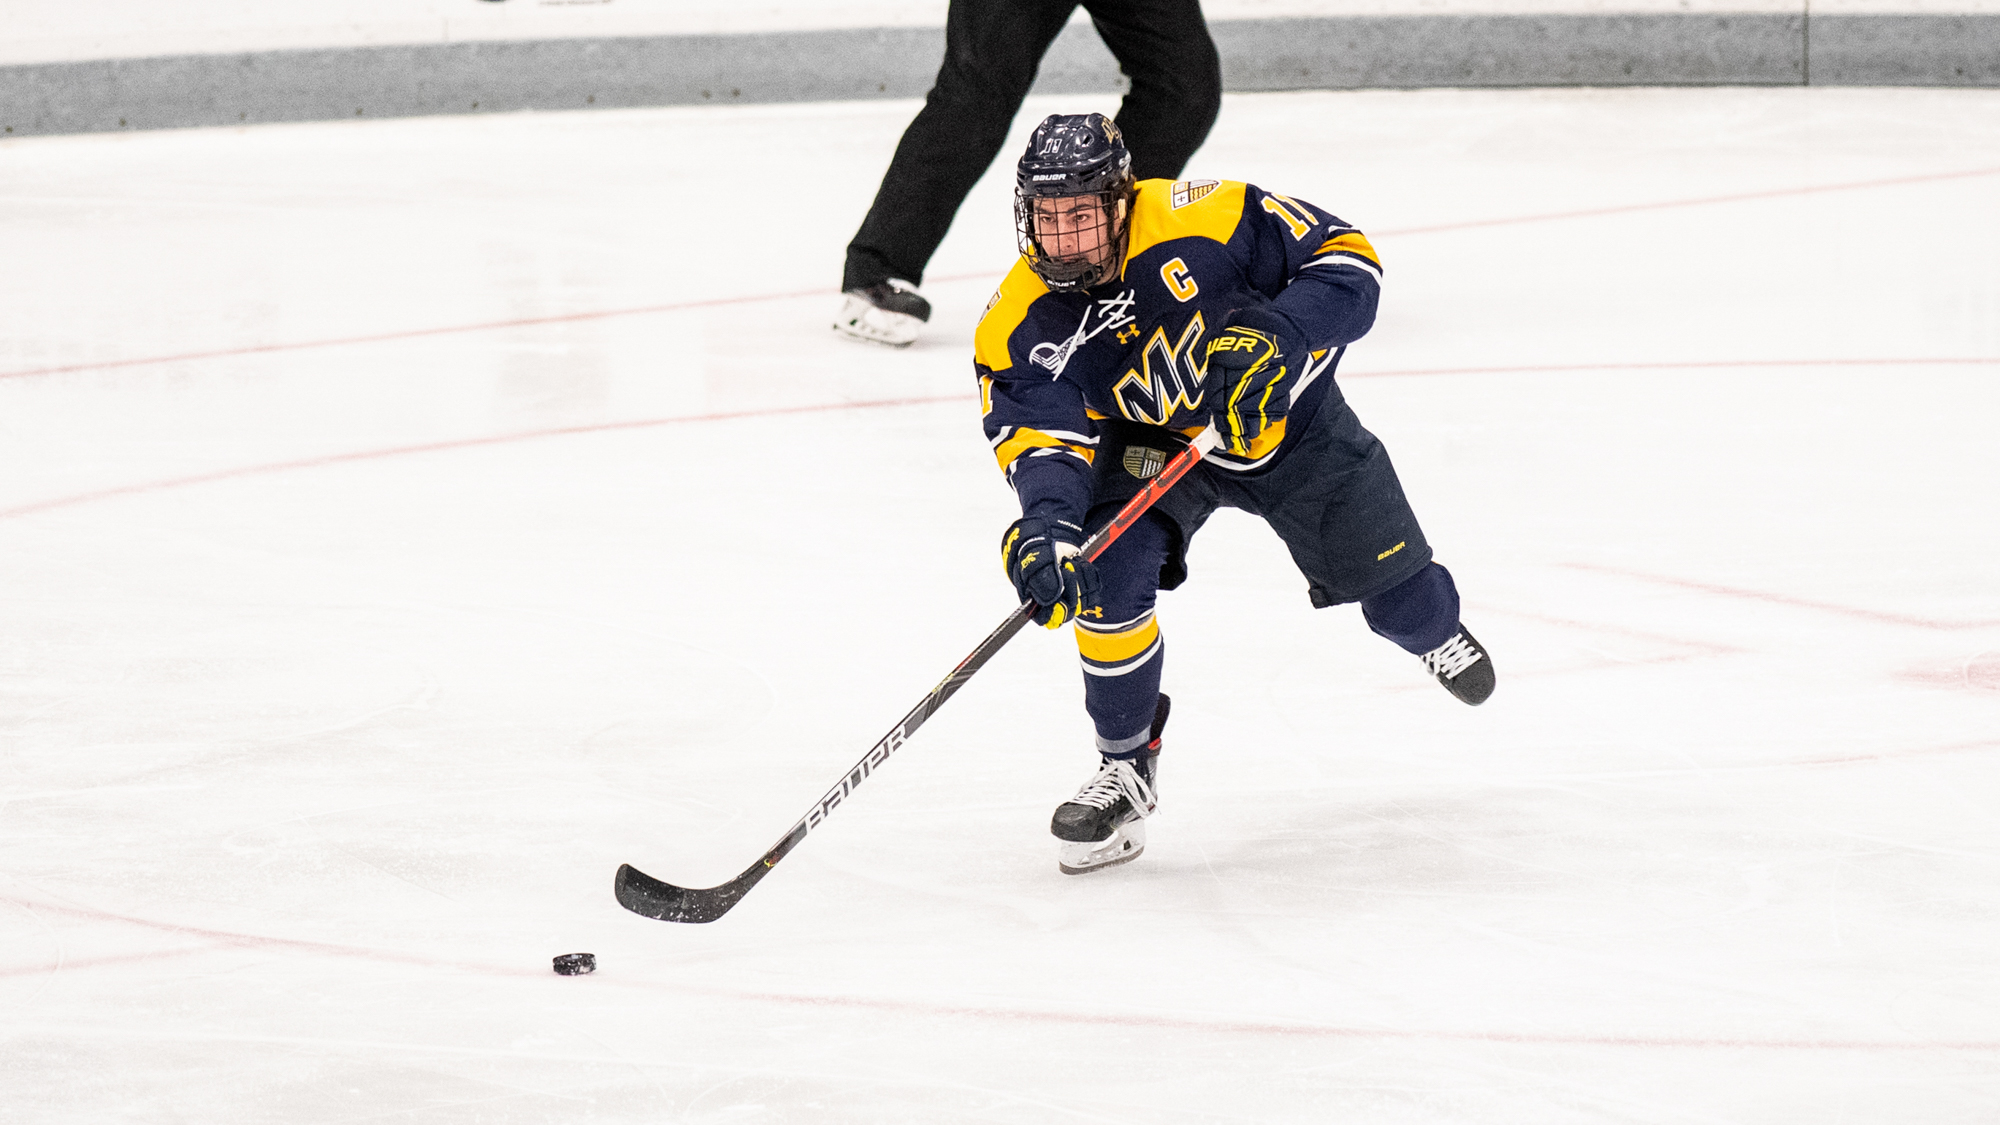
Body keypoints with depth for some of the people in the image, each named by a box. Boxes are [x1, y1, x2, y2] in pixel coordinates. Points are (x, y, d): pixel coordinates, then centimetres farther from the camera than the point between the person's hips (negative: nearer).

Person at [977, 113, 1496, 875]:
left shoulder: (1204, 222, -33)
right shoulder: (1020, 326, -25)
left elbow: (1347, 261, -27)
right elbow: (1040, 436, -30)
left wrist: (1273, 336, -43)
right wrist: (1047, 521, -51)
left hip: (1287, 418, -1)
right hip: (1150, 443, 1)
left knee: (1389, 584, 7)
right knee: (1108, 574, -24)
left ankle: (1435, 633, 48)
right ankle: (1127, 767, -2)